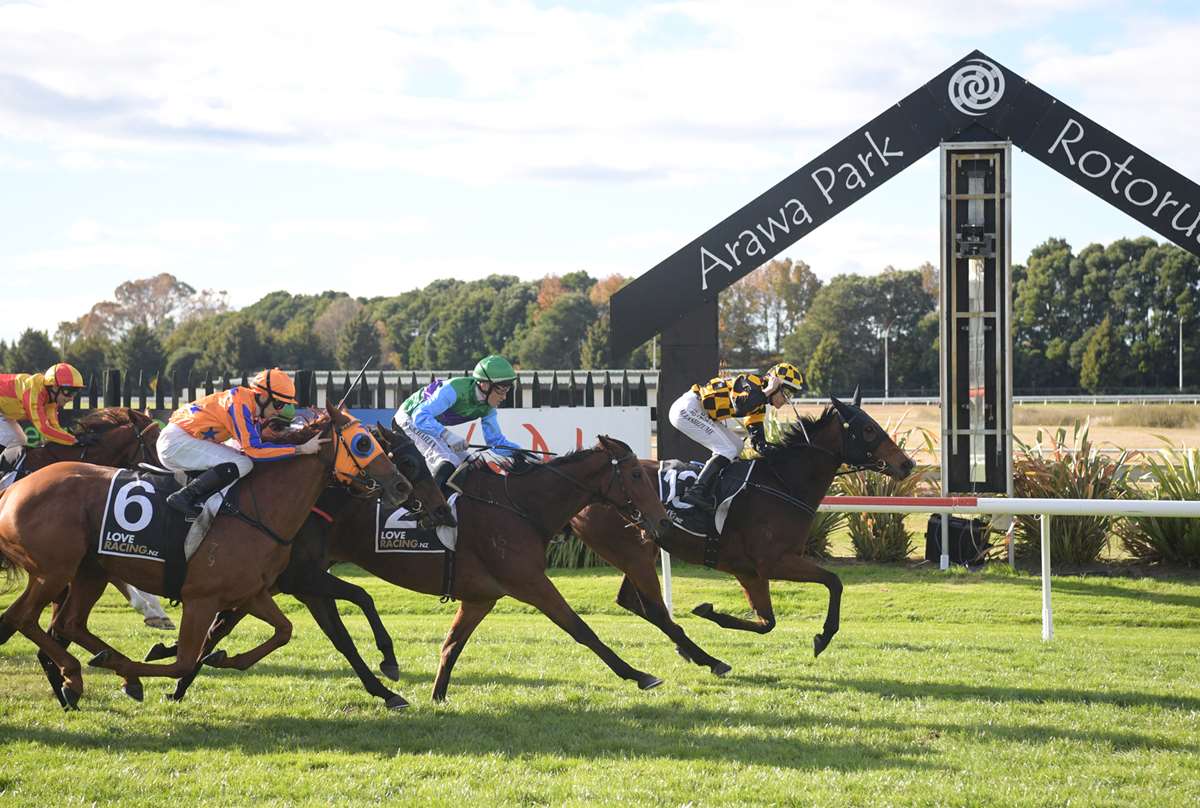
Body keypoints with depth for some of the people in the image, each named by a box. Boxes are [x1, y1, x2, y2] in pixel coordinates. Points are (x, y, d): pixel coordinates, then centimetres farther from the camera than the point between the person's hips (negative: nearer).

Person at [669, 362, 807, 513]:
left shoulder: (759, 400, 16)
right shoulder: (751, 382, -14)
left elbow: (756, 435, 15)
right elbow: (740, 406, -32)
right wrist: (768, 391, -24)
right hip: (687, 409, -11)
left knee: (736, 445, 13)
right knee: (728, 450, -16)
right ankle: (697, 493, -25)